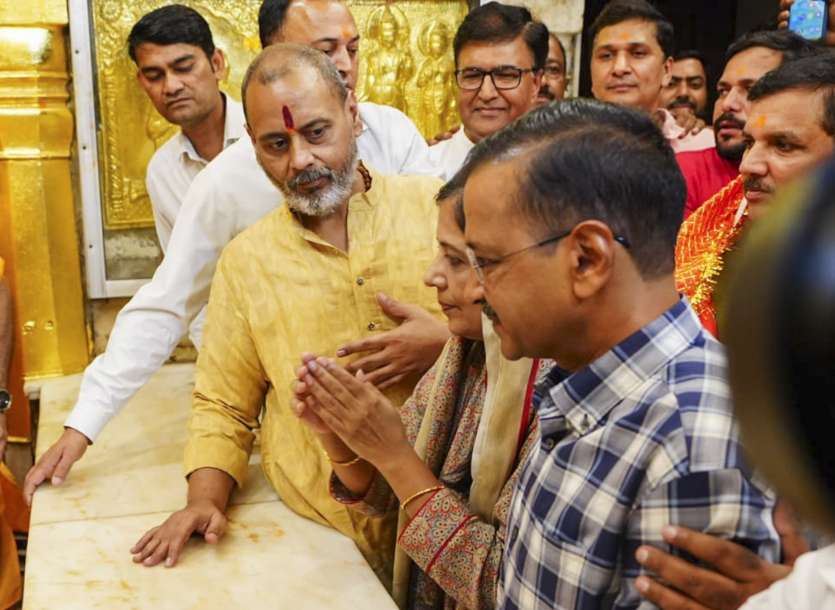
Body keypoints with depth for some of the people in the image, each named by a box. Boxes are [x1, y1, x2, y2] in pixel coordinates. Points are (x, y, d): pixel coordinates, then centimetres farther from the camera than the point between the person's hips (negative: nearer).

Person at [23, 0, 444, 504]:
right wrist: (82, 425, -14)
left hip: (411, 391, 1)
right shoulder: (230, 178, -12)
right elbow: (163, 307, -9)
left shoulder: (393, 134, -9)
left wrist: (445, 334, -35)